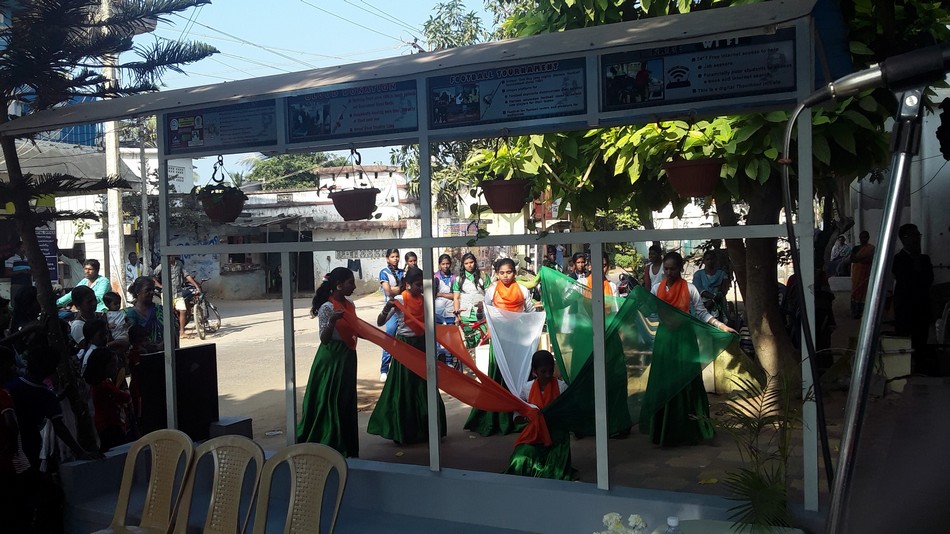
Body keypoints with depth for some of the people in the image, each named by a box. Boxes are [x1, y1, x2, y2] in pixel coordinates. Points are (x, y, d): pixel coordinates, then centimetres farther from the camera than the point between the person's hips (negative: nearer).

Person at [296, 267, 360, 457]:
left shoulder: (349, 305, 8)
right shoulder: (327, 307, -15)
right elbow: (324, 339, -19)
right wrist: (332, 321, -33)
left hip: (347, 358, 8)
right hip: (331, 358, -8)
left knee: (347, 403, 13)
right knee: (329, 403, -3)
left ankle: (345, 446, 23)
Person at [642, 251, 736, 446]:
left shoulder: (689, 289, -4)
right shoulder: (657, 289, 5)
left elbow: (702, 313, -3)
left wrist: (722, 326, -11)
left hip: (684, 339, -3)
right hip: (664, 339, 3)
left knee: (685, 382, -1)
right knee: (662, 383, 3)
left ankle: (688, 430, 8)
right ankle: (663, 429, 12)